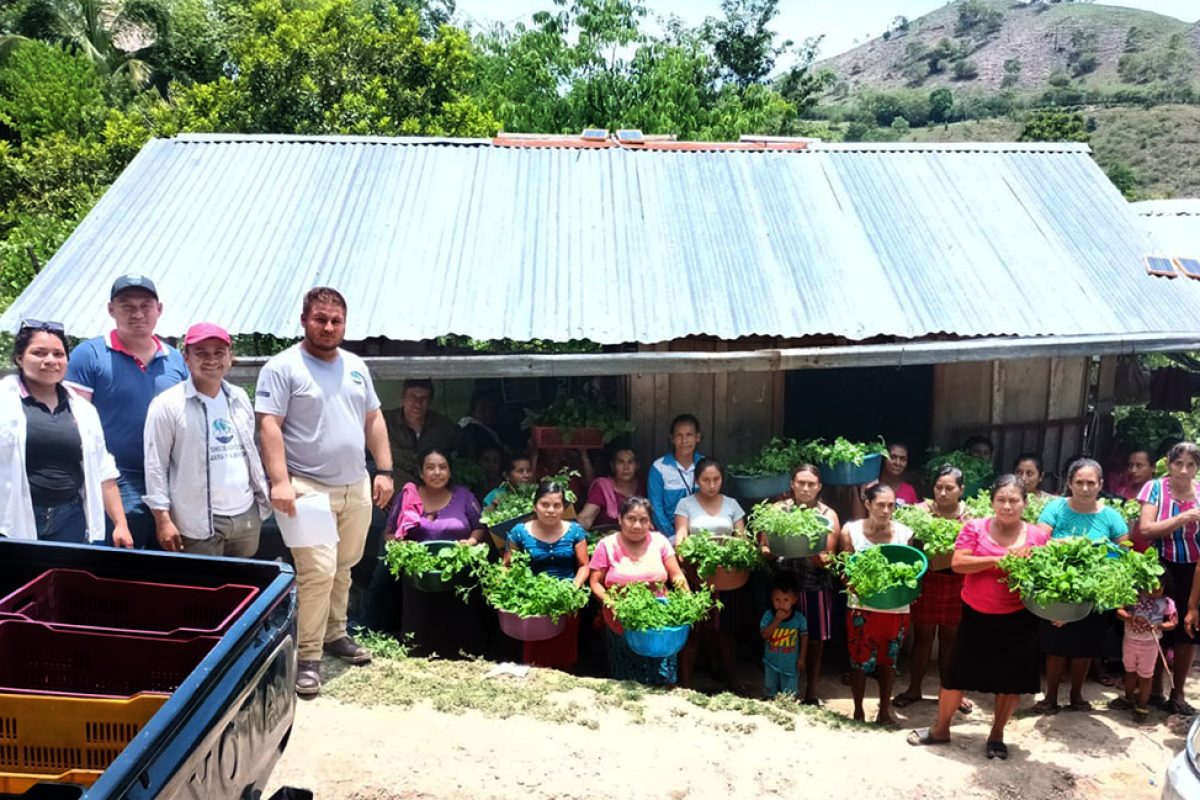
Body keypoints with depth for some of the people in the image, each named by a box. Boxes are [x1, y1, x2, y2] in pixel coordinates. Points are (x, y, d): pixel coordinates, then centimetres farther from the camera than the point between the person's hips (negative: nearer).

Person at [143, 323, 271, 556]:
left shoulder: (240, 398, 11)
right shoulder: (167, 405, -7)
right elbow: (155, 466, -7)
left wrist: (263, 492, 16)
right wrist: (163, 519, -11)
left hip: (248, 515, 6)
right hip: (200, 523, -5)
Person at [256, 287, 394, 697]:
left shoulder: (356, 366, 13)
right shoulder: (282, 367, -7)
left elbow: (374, 420, 17)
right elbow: (269, 426, -14)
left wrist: (384, 470, 10)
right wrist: (280, 481, -23)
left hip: (356, 487, 6)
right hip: (309, 489, -6)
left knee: (343, 567, 15)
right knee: (318, 571, -11)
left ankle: (334, 634, 33)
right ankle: (307, 658, 0)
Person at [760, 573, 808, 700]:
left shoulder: (799, 618, -13)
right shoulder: (769, 615, -13)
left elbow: (804, 638, -3)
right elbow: (764, 635, -19)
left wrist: (801, 659, -3)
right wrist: (777, 621, -28)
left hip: (791, 663, -1)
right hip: (772, 662, 1)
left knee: (790, 696, 10)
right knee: (770, 692, 18)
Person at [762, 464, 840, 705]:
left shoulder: (828, 515, 4)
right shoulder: (778, 509, 4)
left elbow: (829, 555, -2)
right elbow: (764, 545, 1)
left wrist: (823, 558, -24)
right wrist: (767, 550, -21)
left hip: (815, 584, 0)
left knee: (815, 638, 8)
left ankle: (810, 692, 23)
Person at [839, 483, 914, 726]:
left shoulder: (904, 533, -3)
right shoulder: (851, 531, -6)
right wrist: (851, 584, -21)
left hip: (896, 608, 1)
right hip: (862, 607, -1)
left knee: (888, 660, 15)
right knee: (860, 660, 7)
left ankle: (885, 710, 31)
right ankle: (858, 711, 24)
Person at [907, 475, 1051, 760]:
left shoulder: (1038, 536, -1)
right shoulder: (975, 528, -5)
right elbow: (958, 563, -14)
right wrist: (998, 559, -23)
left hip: (1018, 620, 1)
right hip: (976, 617, -1)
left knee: (1011, 680, 10)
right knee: (957, 674, 8)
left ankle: (997, 735, 31)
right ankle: (941, 728, 27)